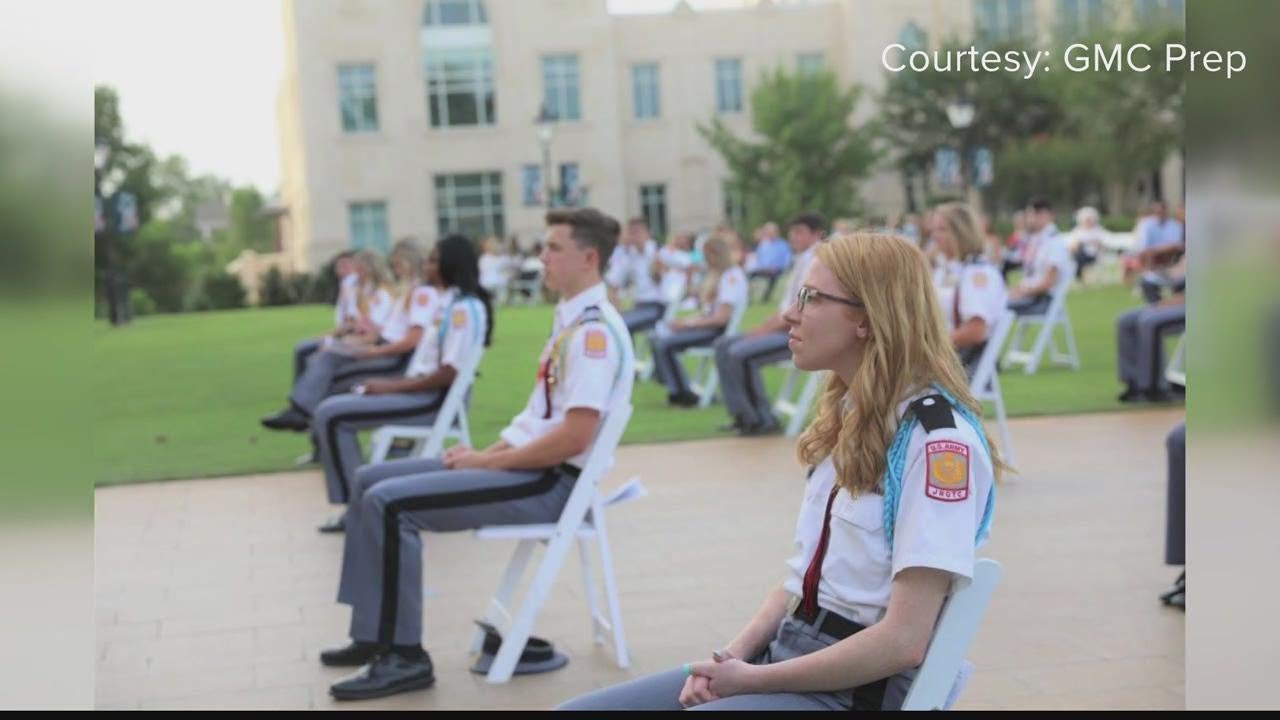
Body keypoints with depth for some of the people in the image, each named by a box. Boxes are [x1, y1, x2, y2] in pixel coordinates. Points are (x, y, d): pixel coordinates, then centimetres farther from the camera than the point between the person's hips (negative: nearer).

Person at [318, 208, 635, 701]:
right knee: (369, 481, 8)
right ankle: (373, 635, 10)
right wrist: (488, 453, 6)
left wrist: (487, 462, -15)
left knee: (390, 502, -20)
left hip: (550, 481, -10)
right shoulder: (571, 320, 14)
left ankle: (404, 657, -10)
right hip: (528, 464, 10)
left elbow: (573, 438, -25)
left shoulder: (594, 331, -18)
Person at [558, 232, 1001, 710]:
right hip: (785, 654, 8)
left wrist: (750, 679, -14)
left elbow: (903, 641, -20)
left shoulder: (938, 438, -16)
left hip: (857, 688, -8)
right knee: (575, 710, 2)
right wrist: (735, 653, -1)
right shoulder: (848, 413, 11)